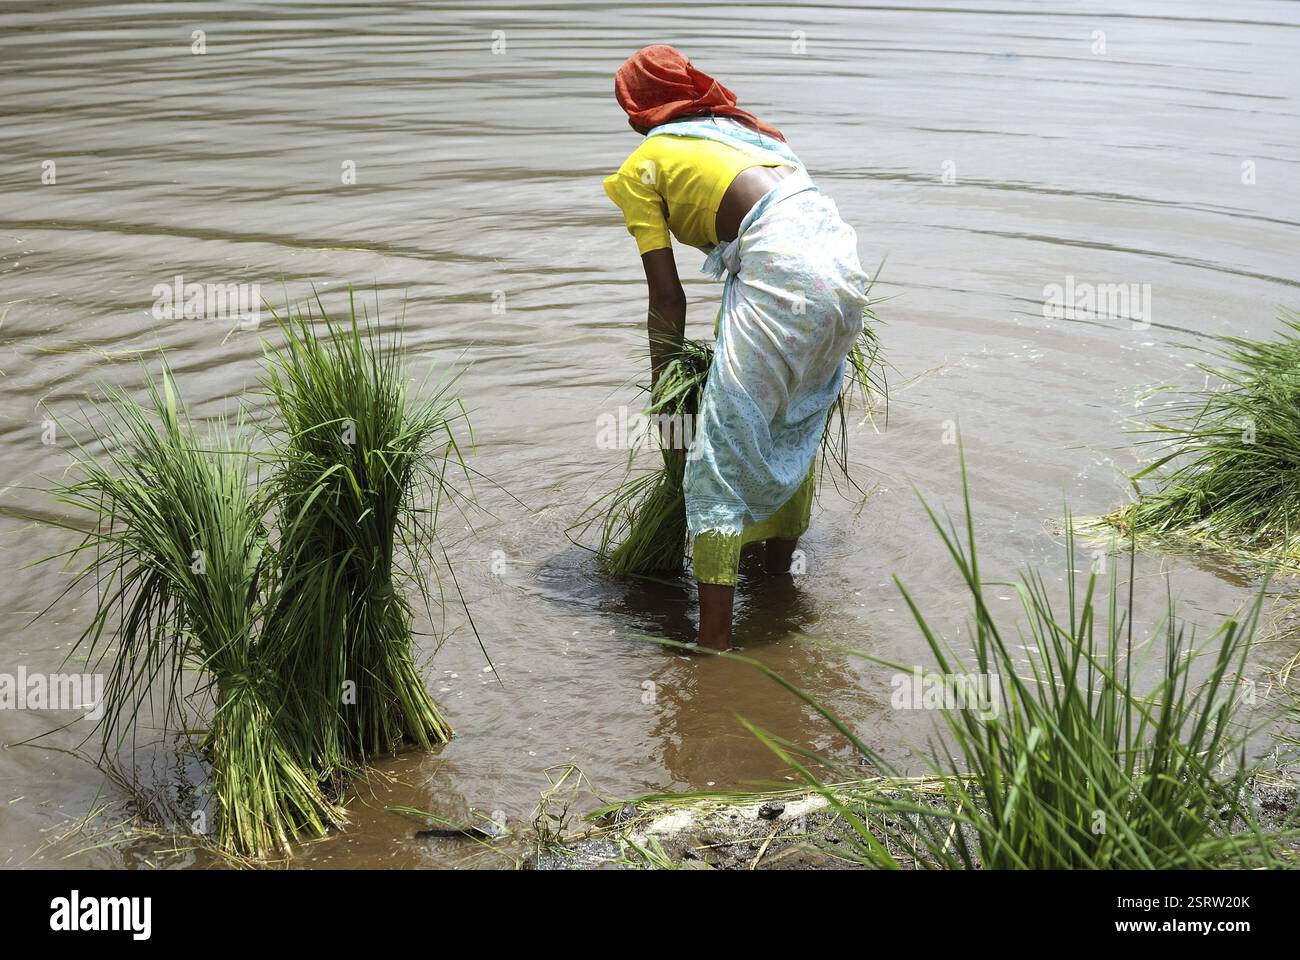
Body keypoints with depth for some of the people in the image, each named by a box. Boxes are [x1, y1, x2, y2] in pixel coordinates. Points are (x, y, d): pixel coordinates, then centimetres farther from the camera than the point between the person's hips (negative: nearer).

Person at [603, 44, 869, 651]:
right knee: (795, 431, 26)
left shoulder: (643, 165, 12)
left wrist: (661, 388, 19)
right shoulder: (739, 127, 31)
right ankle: (779, 567, 42)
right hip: (843, 255, 7)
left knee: (720, 454, -5)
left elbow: (667, 297, 8)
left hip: (781, 269, -7)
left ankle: (714, 645, -9)